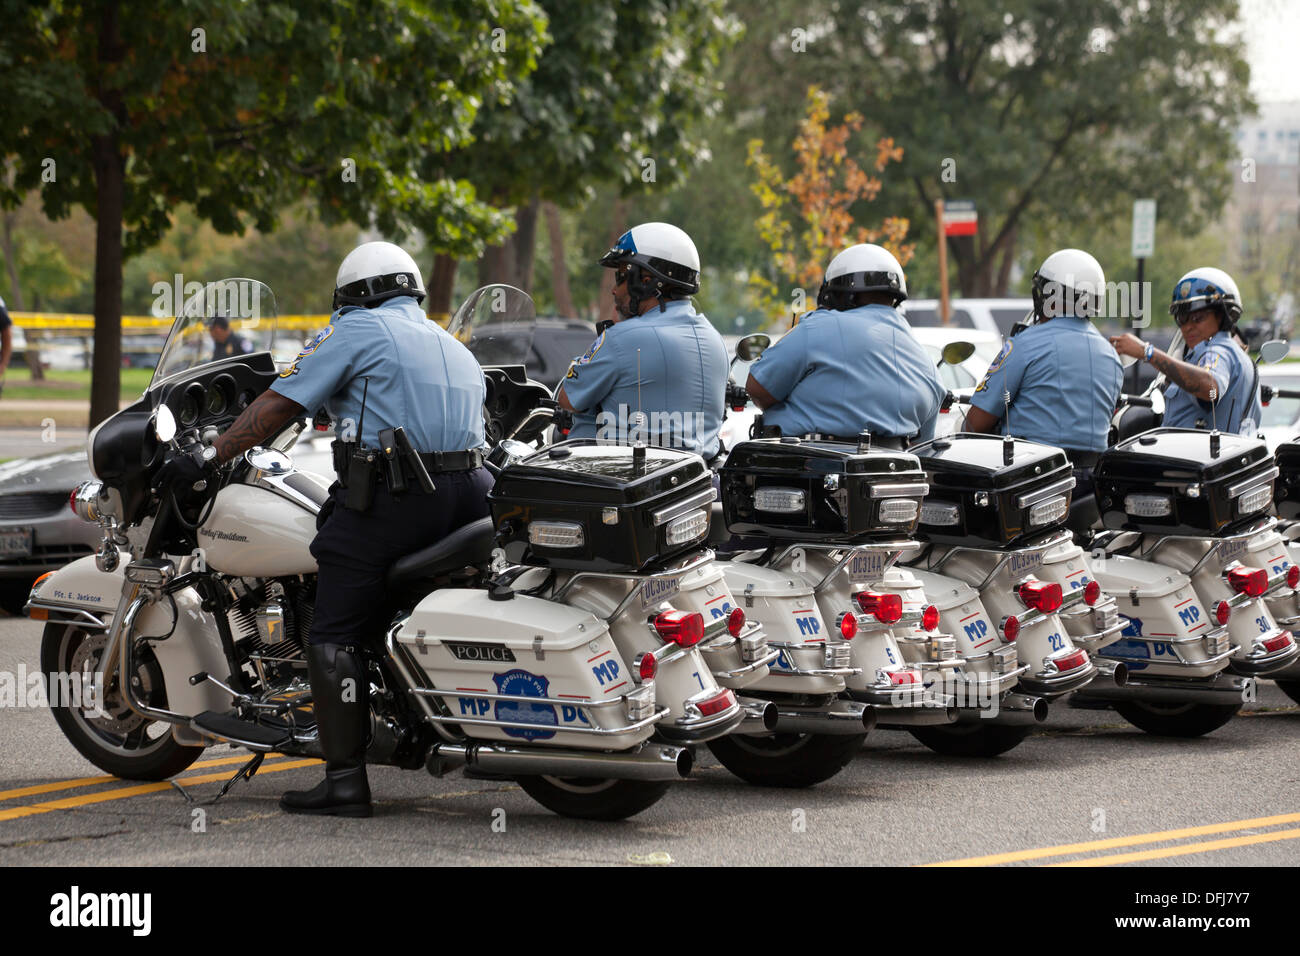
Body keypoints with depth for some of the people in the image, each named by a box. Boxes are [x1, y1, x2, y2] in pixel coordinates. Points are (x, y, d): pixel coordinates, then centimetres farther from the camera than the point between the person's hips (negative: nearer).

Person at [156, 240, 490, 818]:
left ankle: (345, 778, -10)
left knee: (335, 636, -4)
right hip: (466, 496, 7)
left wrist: (211, 458, 3)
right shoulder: (459, 353, 26)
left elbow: (280, 404, -1)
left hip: (389, 497, -7)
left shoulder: (357, 331, 5)